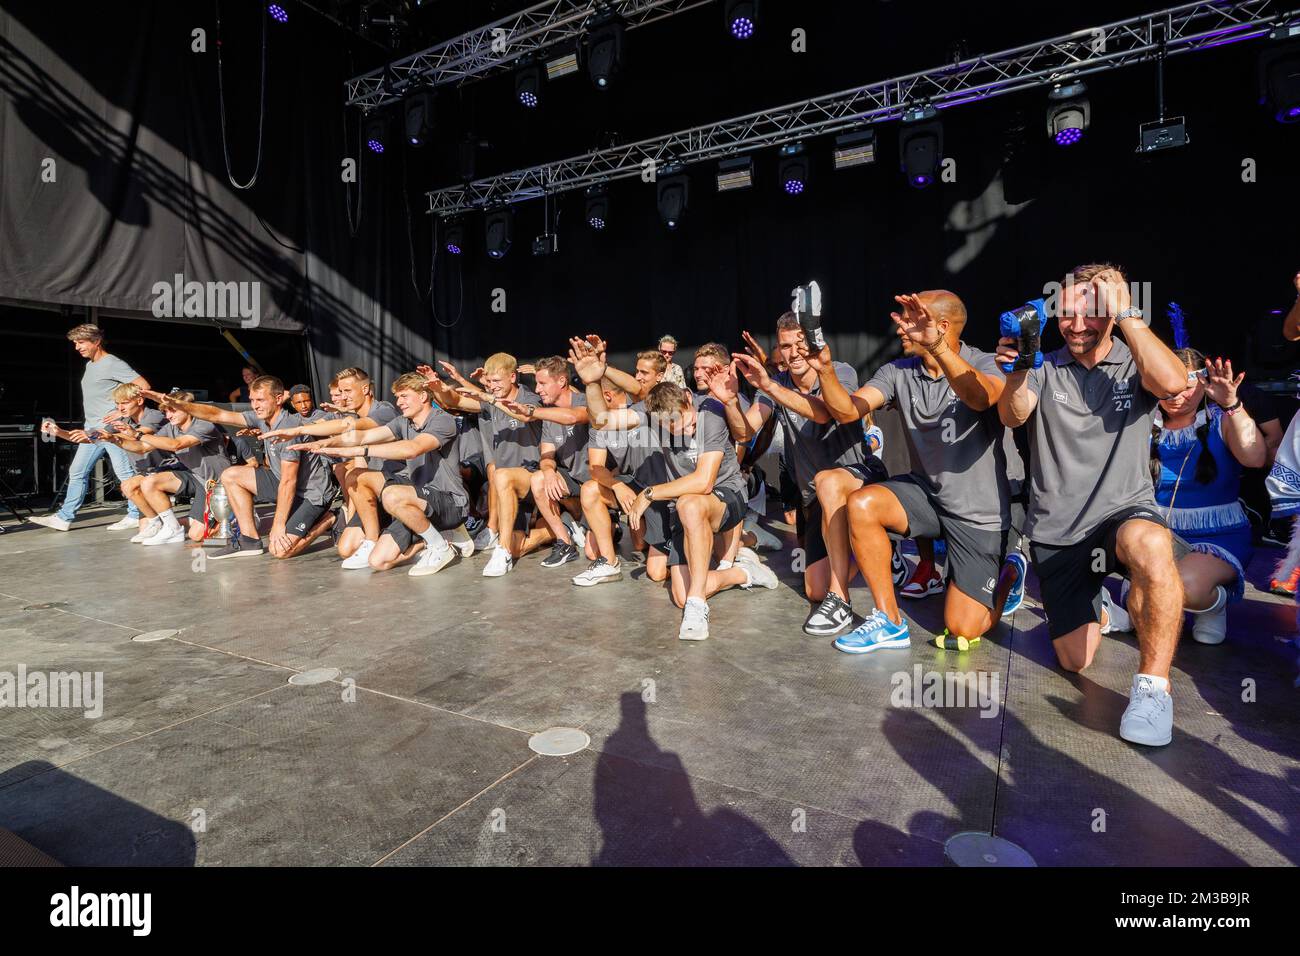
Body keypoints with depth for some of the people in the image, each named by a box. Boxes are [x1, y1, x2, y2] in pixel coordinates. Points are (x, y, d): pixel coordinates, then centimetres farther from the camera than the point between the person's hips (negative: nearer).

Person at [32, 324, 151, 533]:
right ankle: (64, 517, 12)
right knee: (77, 472, 8)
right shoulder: (89, 365, 19)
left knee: (125, 473, -4)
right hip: (92, 430, 9)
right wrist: (90, 430, 16)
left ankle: (135, 516, 2)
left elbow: (143, 386, -16)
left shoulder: (113, 364, -9)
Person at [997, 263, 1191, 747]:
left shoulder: (1133, 364, 2)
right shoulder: (1045, 368, 3)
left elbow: (1173, 383, -21)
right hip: (1055, 532, 2)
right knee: (1075, 660, 3)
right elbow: (1013, 417, -14)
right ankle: (1095, 601, 40)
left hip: (1125, 511, -1)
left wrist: (1126, 313, -16)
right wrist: (1015, 375, -35)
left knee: (1151, 544, -40)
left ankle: (1153, 685, -21)